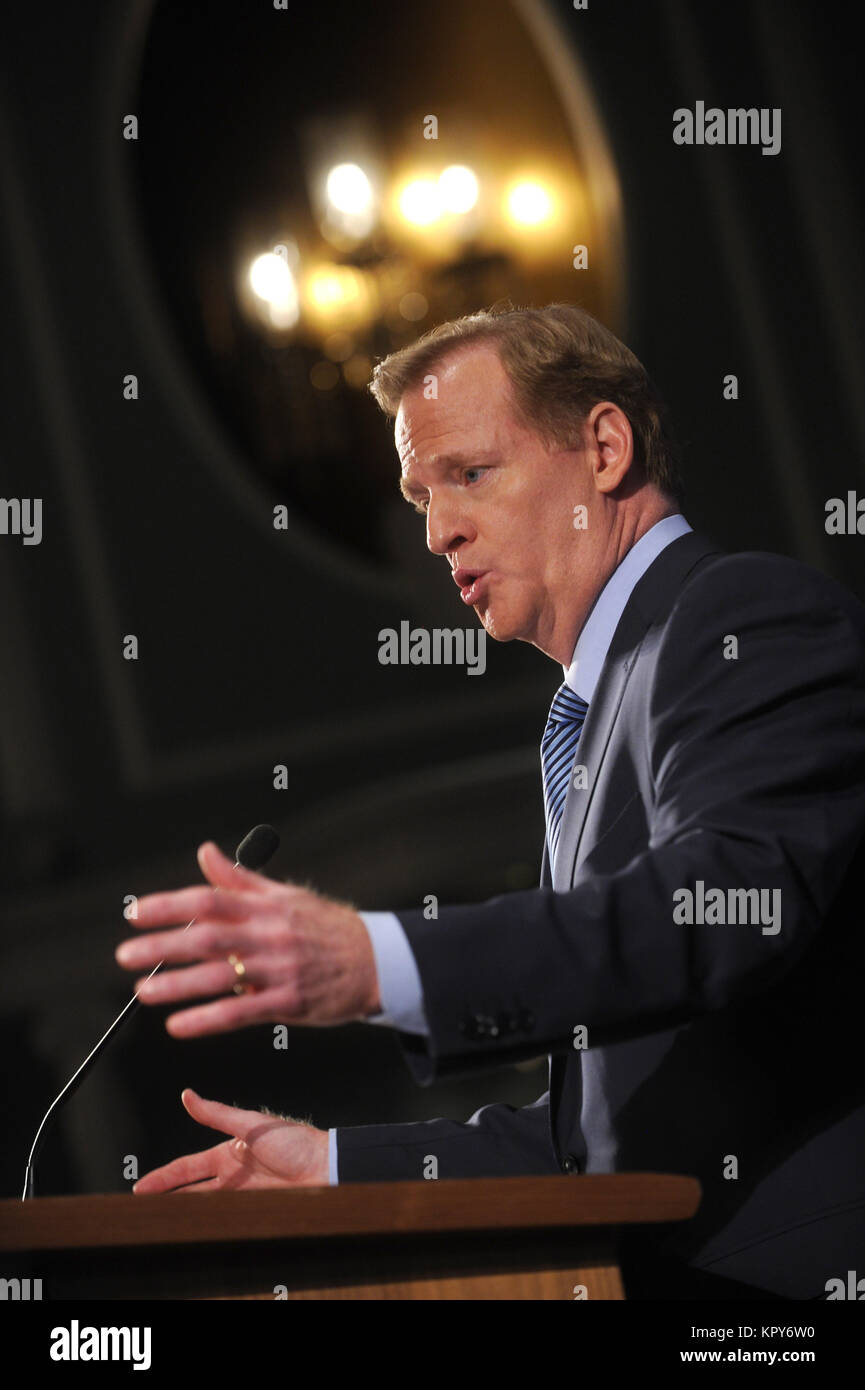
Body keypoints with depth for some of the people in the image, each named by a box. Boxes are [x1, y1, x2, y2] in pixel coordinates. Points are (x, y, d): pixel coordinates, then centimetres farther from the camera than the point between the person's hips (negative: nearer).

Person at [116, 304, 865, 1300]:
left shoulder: (758, 617, -4)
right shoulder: (598, 728, 24)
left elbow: (739, 894, -25)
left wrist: (382, 964, -33)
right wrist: (336, 1165, 16)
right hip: (664, 1273, 8)